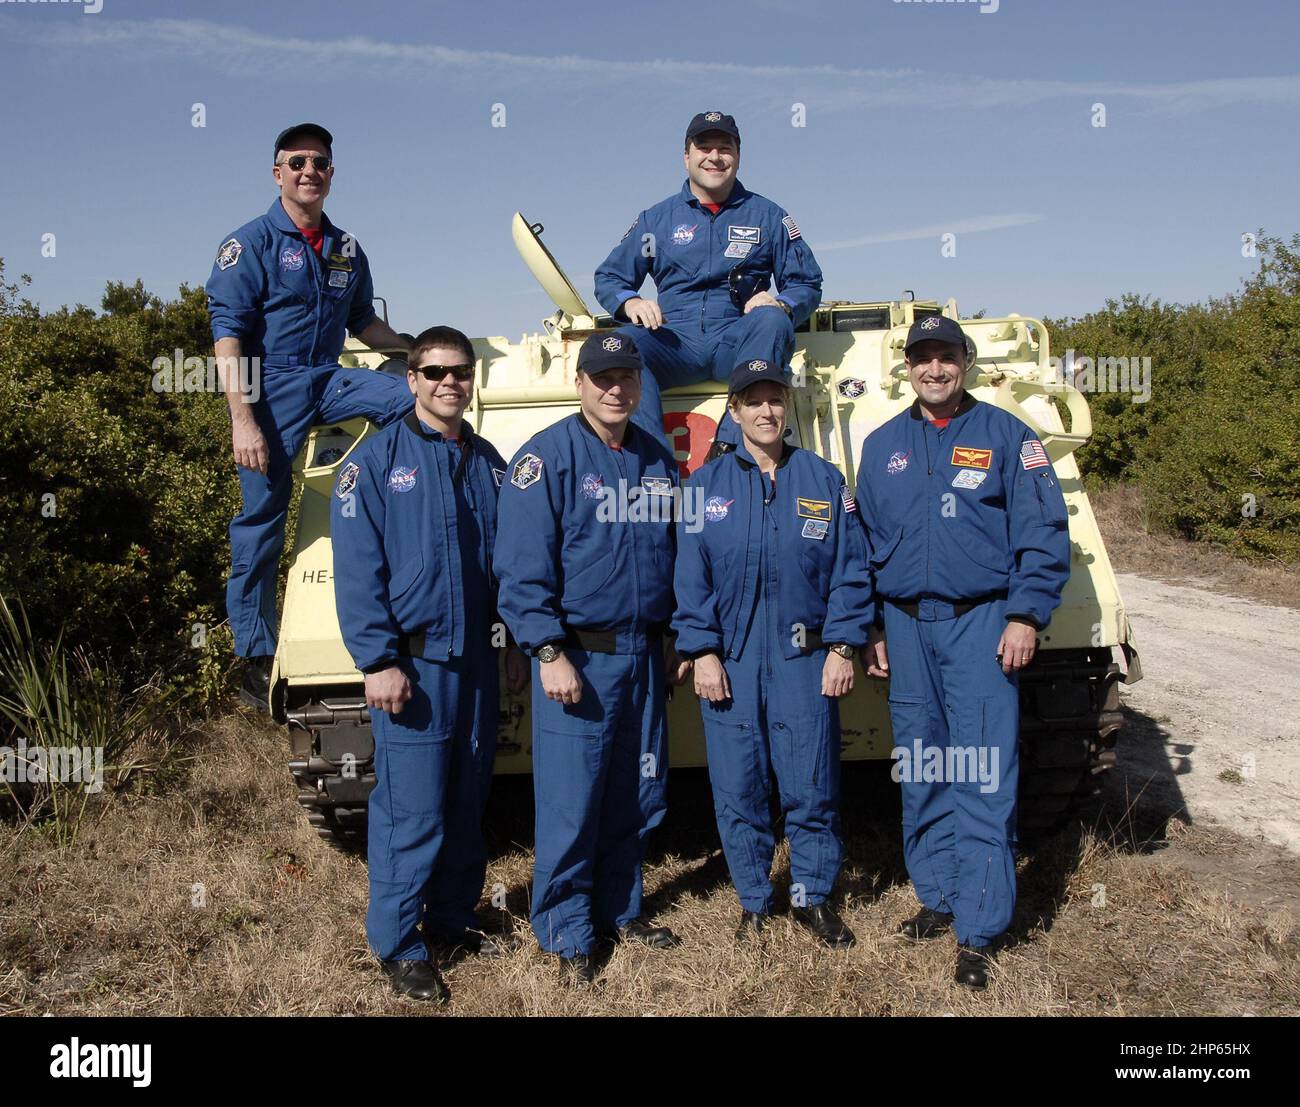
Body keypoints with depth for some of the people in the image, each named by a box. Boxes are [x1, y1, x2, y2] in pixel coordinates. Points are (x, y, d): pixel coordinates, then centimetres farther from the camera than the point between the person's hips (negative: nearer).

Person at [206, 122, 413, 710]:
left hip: (327, 380, 5)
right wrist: (243, 420, -19)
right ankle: (256, 661, 9)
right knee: (262, 522, -2)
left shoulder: (346, 250, 12)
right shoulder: (251, 243, -4)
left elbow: (363, 322, 26)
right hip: (271, 388, -5)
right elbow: (228, 334, -11)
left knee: (413, 397, -19)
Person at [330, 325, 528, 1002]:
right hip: (412, 664, -5)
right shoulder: (377, 459, -4)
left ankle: (451, 919, 29)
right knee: (411, 811, -4)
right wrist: (378, 661, -14)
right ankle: (398, 944, 10)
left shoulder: (488, 463, 11)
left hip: (476, 661, 5)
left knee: (467, 803, 13)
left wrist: (516, 643, 11)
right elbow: (357, 568, -8)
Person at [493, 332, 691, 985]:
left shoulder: (658, 461, 10)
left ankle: (618, 911, 32)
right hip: (577, 658, -6)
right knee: (571, 803, 0)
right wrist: (549, 653, -18)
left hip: (644, 656, 6)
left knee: (634, 797, 14)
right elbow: (522, 567, -13)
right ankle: (567, 933, 16)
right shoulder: (547, 457, -8)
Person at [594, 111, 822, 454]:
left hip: (739, 342, 0)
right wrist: (631, 302, -7)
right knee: (623, 342, -31)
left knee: (772, 321, -34)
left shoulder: (768, 215, 17)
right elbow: (607, 279, 18)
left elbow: (808, 285, 16)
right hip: (675, 343, 1)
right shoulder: (656, 218, 19)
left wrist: (780, 305, -9)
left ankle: (731, 448, -40)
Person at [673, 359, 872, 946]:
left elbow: (850, 572, 4)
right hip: (730, 661, 1)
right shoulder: (706, 486, 6)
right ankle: (753, 902, 23)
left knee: (811, 785, 4)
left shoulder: (824, 480, 6)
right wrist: (703, 653, -5)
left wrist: (842, 648, -2)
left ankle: (814, 896, 23)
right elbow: (691, 577, 3)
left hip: (805, 660, 0)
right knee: (738, 789, 6)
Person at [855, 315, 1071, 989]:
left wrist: (1025, 617, -9)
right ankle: (937, 897, 25)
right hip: (906, 628, 4)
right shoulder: (882, 446, 12)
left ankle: (979, 932, 1)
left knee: (982, 779, -5)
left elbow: (1044, 534, -1)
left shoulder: (1005, 435, 2)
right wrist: (871, 630, 12)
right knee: (921, 777, 10)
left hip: (980, 626, -3)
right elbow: (866, 546, 16)